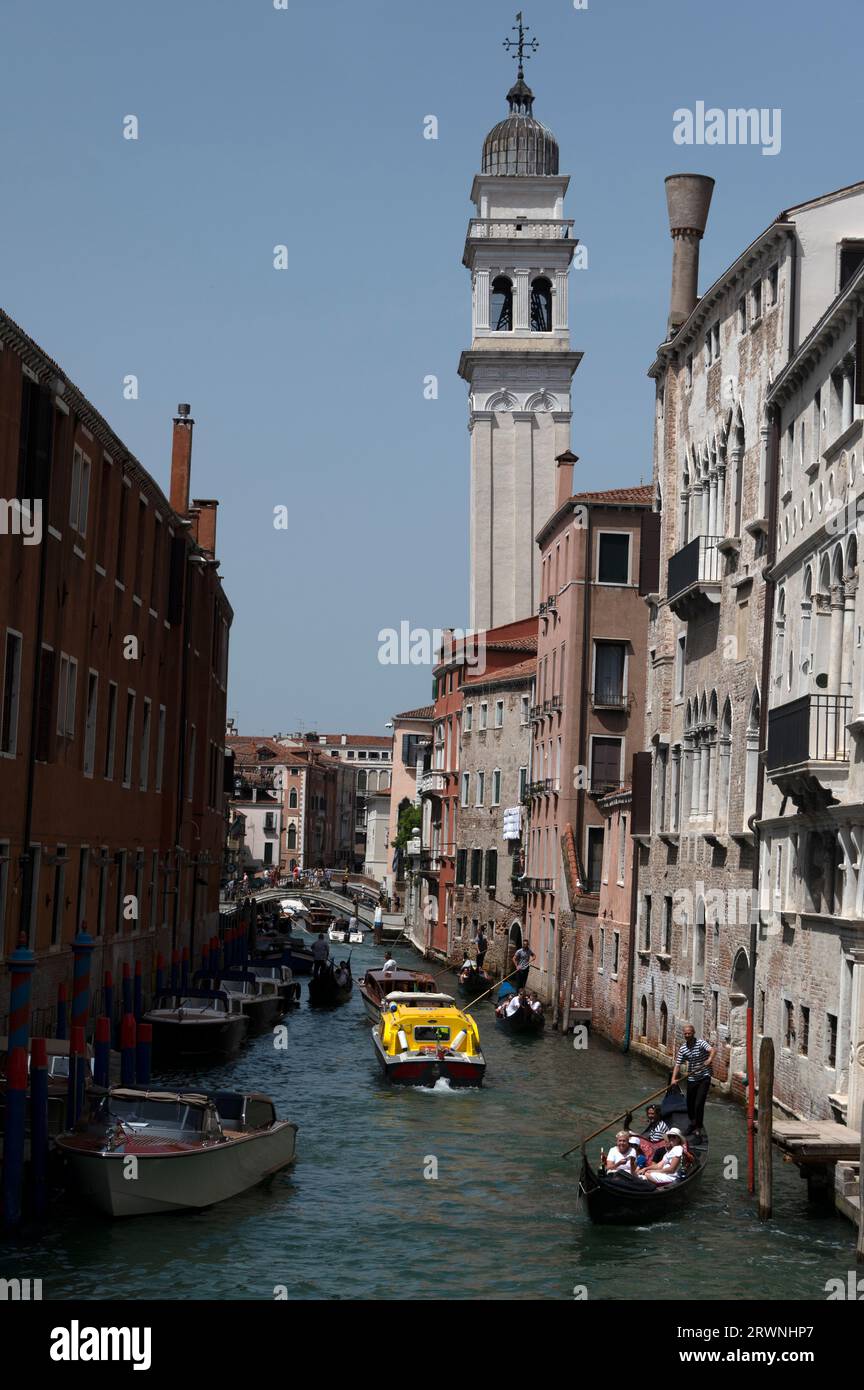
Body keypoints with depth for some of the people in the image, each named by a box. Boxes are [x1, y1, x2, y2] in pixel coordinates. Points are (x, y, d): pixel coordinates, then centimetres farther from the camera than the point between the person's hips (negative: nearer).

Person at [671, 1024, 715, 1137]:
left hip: (704, 1078, -5)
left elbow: (712, 1050, -28)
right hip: (691, 1079, 5)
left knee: (699, 1104, -13)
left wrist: (710, 1058, -50)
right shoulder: (682, 1048, 2)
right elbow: (678, 1064, -1)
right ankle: (693, 1123, 38)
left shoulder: (700, 1043, -11)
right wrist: (674, 1078, -14)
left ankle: (698, 1127, -5)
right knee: (690, 1104, 14)